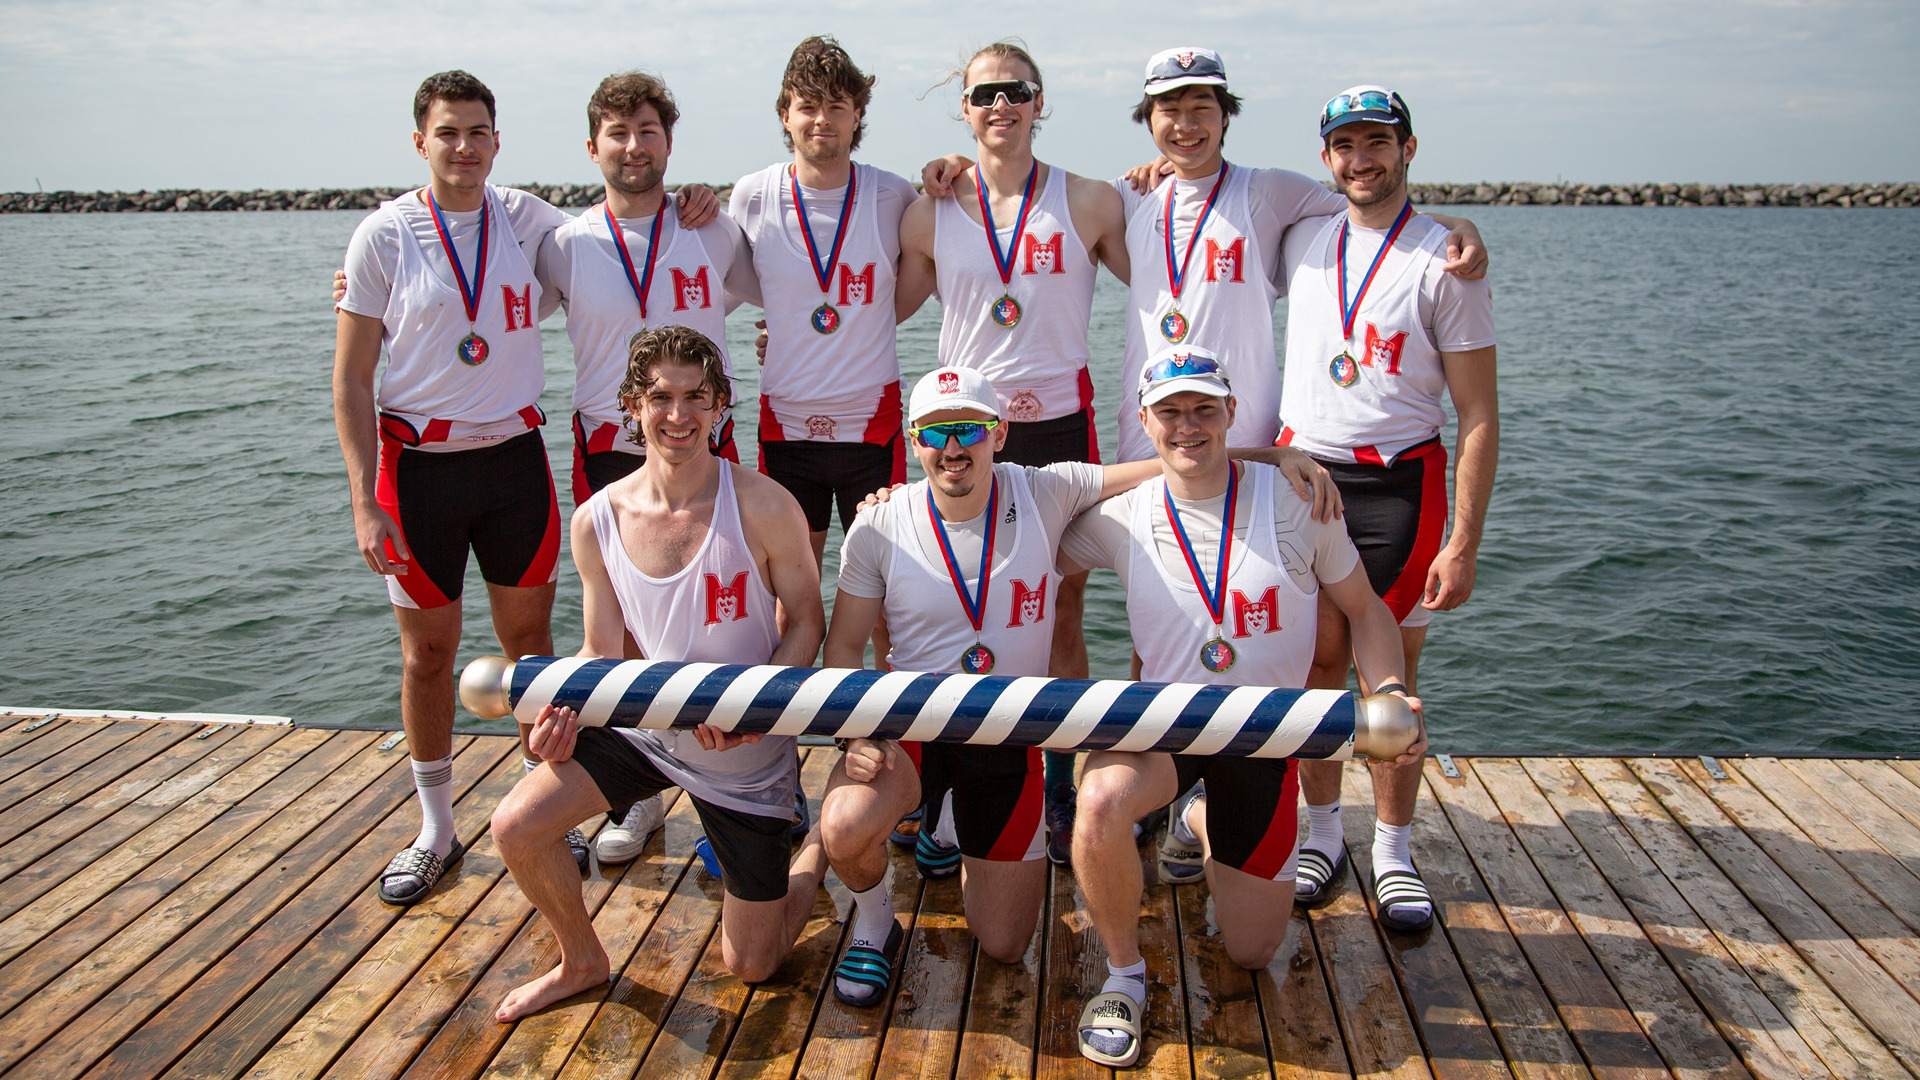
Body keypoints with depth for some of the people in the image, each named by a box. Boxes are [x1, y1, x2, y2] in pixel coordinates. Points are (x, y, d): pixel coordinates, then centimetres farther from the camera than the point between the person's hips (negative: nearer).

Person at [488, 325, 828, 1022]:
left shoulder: (763, 506, -21)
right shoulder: (597, 520, -9)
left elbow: (806, 624, -11)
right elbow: (601, 651, 0)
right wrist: (565, 711, -22)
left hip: (746, 753, -3)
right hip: (641, 725, 3)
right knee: (516, 827, -14)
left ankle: (824, 844, 38)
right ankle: (582, 961, 16)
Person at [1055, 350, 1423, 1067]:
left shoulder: (1295, 501, -9)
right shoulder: (1123, 516, -7)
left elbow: (1364, 609, 2)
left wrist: (1388, 691, -16)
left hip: (1263, 737, 1)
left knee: (1251, 951, 11)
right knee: (1101, 803, -38)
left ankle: (1198, 820, 42)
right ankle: (1124, 978, -10)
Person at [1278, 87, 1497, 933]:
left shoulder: (1445, 261, -4)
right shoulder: (1304, 242, 9)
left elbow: (1478, 414, -6)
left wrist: (1464, 542, -13)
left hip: (1397, 484, -3)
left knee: (1389, 678, 2)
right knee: (1316, 663, 7)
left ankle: (1393, 853, 17)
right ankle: (1322, 834, 22)